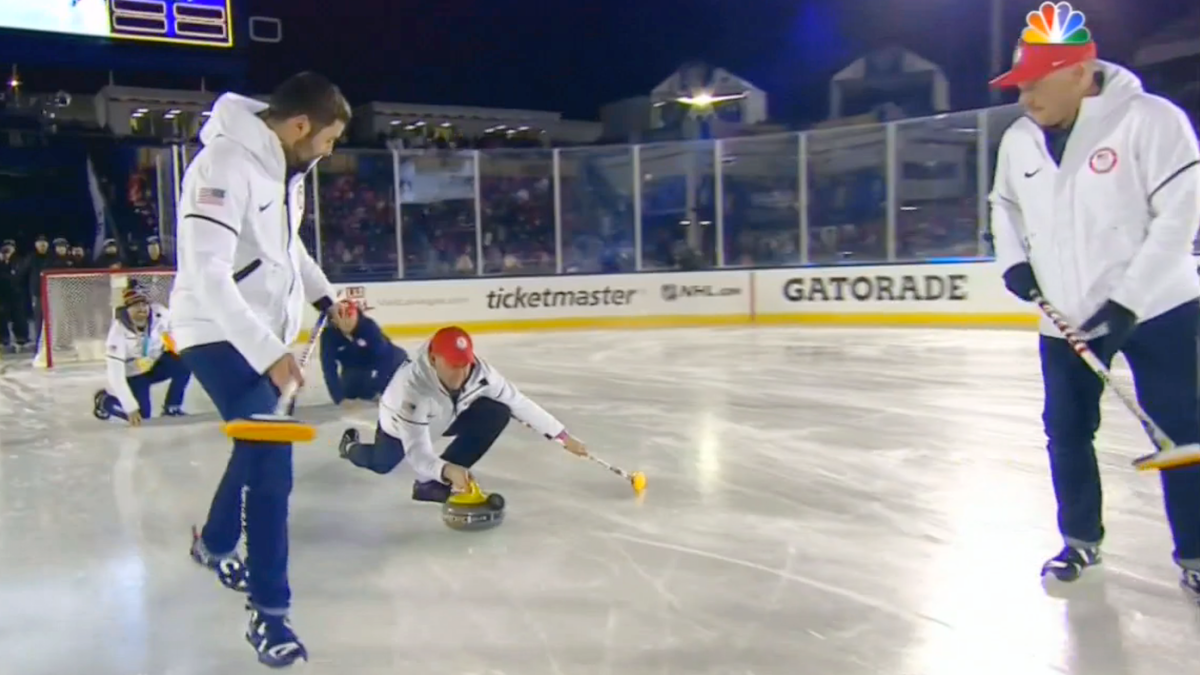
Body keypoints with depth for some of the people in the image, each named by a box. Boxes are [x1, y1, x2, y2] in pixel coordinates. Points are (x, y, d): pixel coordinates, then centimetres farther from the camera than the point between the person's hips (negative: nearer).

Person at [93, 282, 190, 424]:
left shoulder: (159, 313, -24)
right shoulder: (119, 332, -32)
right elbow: (115, 376, -31)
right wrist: (131, 407, -35)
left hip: (154, 363, 4)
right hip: (131, 375, -4)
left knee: (183, 365, -23)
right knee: (141, 414, -15)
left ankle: (171, 408, -2)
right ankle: (104, 401, 16)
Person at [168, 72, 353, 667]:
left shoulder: (283, 165, 4)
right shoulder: (226, 165, -26)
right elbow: (206, 274, -33)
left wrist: (324, 297, 22)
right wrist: (268, 351, -35)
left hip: (263, 330, 10)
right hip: (220, 334, -10)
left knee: (260, 447, 22)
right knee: (270, 460, -14)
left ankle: (215, 543, 47)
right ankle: (268, 612, -2)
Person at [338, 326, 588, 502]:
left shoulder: (480, 372, -34)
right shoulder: (412, 388, -46)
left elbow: (519, 403, -25)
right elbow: (417, 453, -47)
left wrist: (564, 437, -23)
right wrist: (447, 469, -67)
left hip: (445, 415, 3)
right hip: (401, 420, -3)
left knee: (497, 414, -23)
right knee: (380, 464, 18)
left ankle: (433, 483, -13)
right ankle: (351, 446, 57)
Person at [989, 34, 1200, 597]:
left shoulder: (1150, 119, -16)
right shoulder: (1018, 141, 2)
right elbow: (1004, 203, 19)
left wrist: (1127, 299, -21)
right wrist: (1014, 259, 1)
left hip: (1155, 307, -5)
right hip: (1066, 318, 5)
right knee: (1066, 429, 9)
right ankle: (1081, 539, 27)